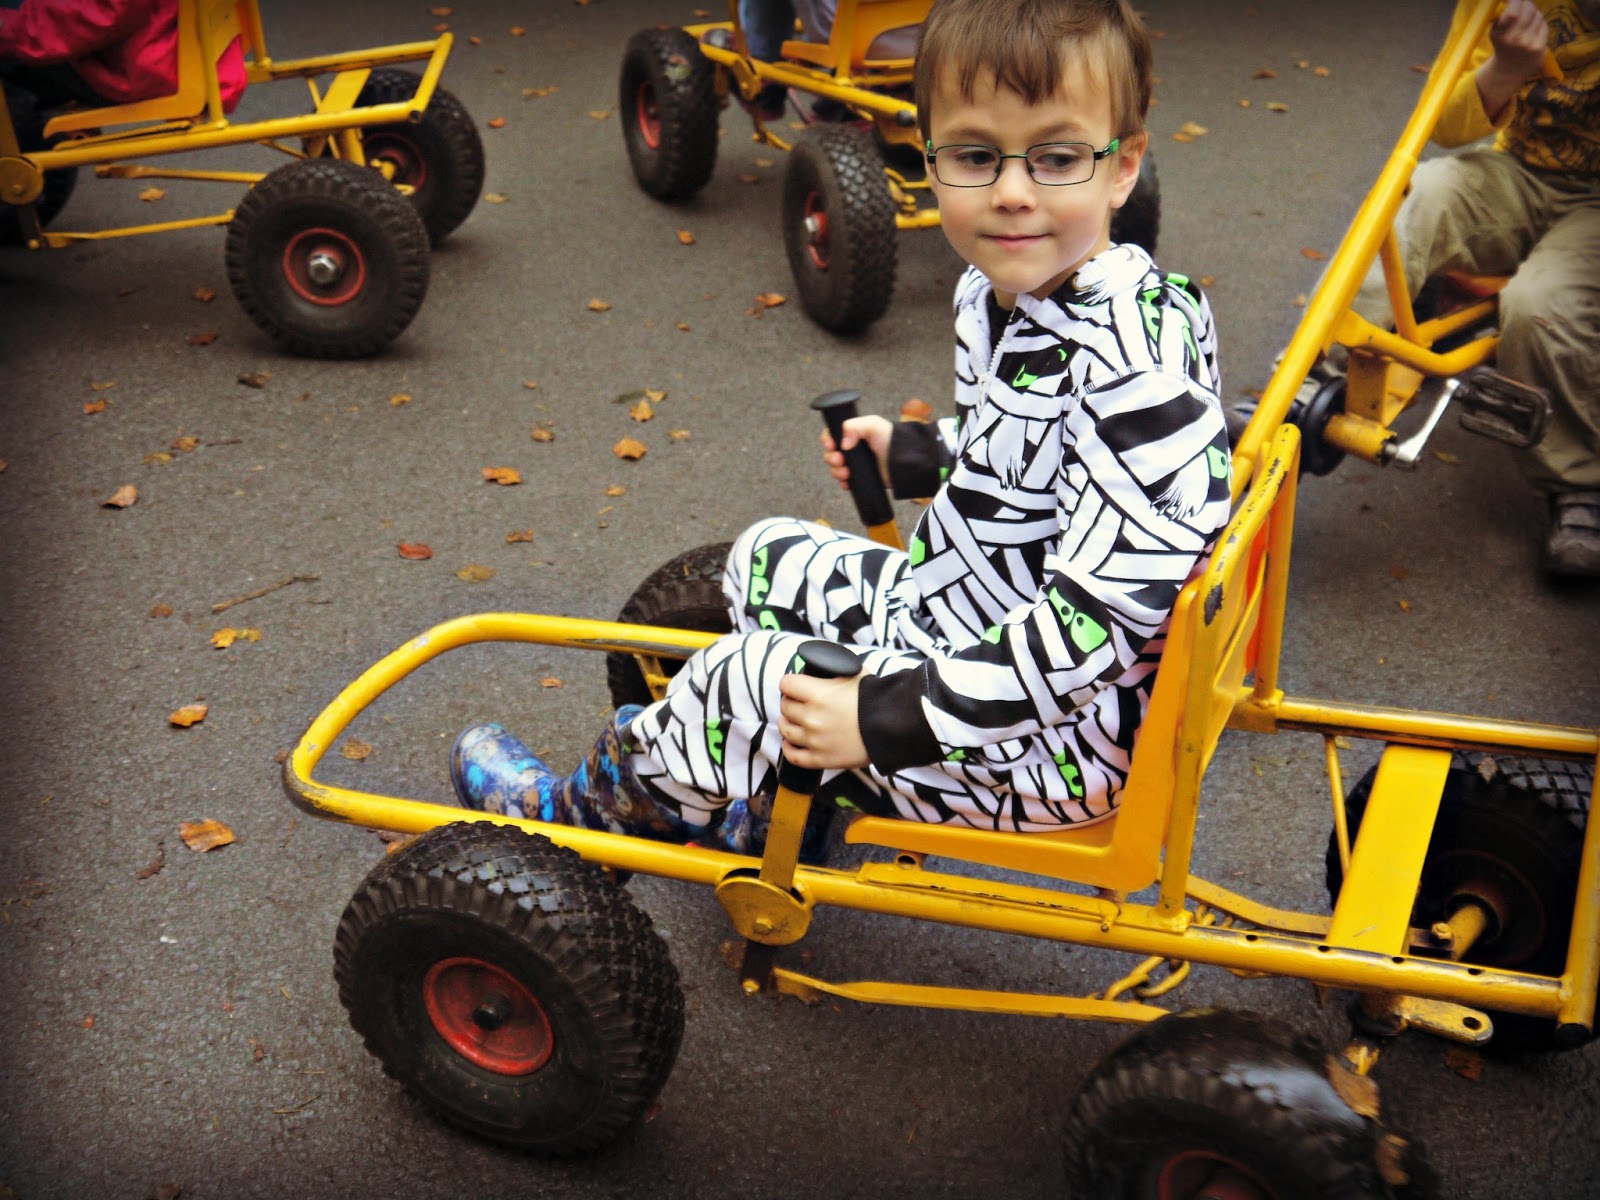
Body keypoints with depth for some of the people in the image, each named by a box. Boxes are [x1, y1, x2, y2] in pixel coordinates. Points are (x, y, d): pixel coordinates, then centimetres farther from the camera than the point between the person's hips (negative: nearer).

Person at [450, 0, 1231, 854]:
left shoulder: (1133, 364, -31)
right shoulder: (996, 295, 0)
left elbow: (1101, 619, -33)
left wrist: (890, 716, -32)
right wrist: (912, 454, 15)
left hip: (1050, 740, -9)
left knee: (756, 681, -8)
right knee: (770, 561, 16)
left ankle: (586, 808, 23)